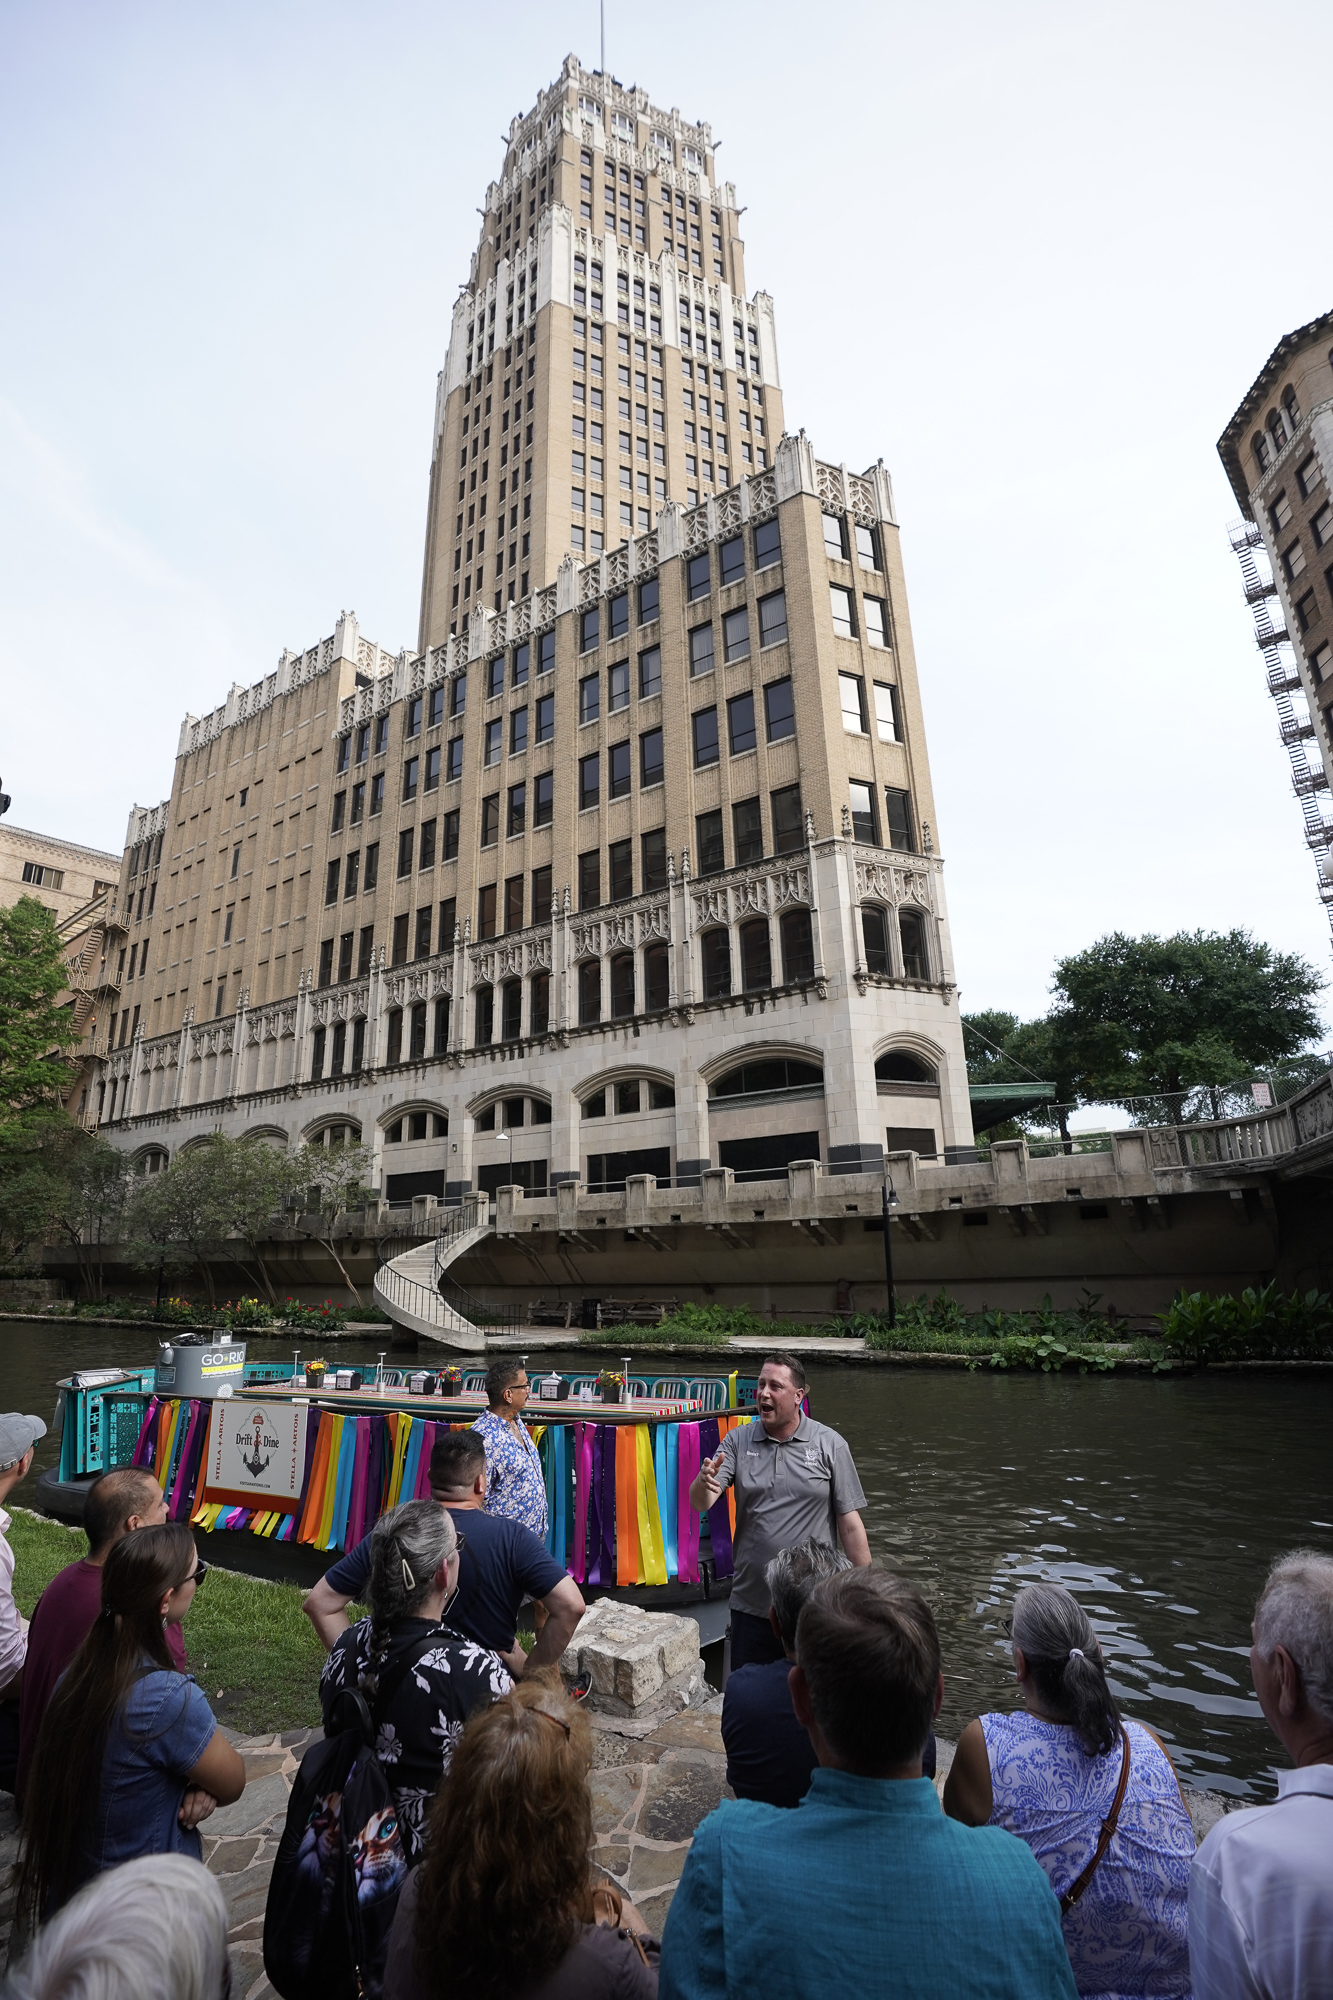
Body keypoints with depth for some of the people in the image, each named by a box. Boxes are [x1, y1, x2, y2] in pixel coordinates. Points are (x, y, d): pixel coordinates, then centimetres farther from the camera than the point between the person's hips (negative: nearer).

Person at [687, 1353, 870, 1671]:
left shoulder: (830, 1445, -5)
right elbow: (700, 1503, -9)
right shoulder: (738, 1441, -1)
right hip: (750, 1605, 2)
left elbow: (850, 1524, -2)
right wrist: (704, 1482, -31)